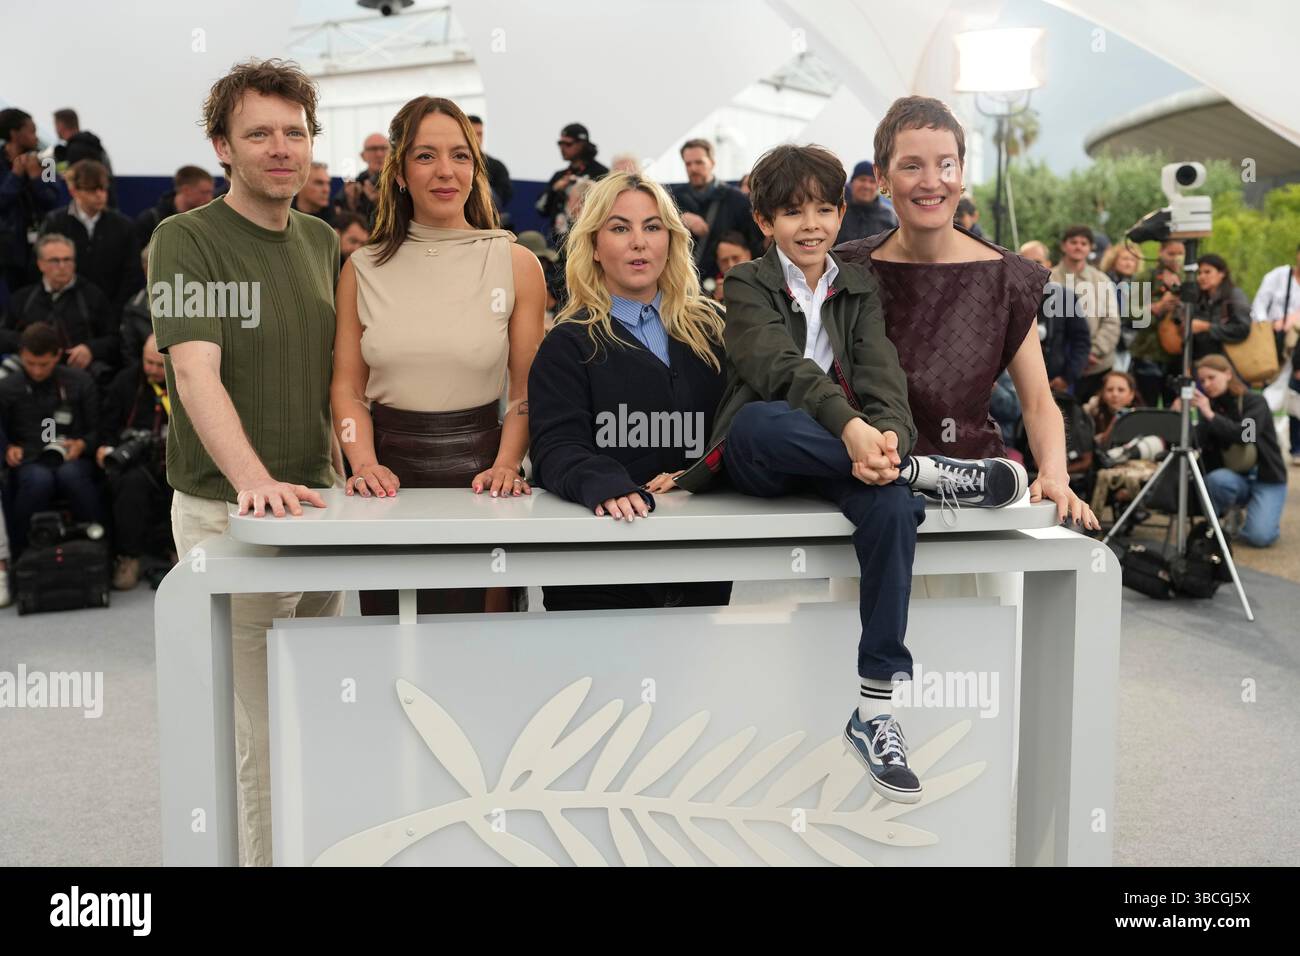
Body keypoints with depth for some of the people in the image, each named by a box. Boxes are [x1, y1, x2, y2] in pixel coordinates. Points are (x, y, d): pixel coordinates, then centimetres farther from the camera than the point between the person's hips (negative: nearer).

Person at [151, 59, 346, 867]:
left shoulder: (323, 243, 10)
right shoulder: (186, 240, -10)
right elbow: (196, 372, -23)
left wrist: (345, 465, 5)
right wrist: (255, 480, -37)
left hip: (316, 504, 6)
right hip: (225, 511, -6)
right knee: (250, 731, -1)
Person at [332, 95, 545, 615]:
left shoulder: (516, 264, 2)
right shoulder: (363, 269, 6)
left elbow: (526, 391, 1)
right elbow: (347, 387, 6)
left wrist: (504, 466, -14)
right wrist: (364, 464, -10)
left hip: (477, 468, -1)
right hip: (391, 470, 1)